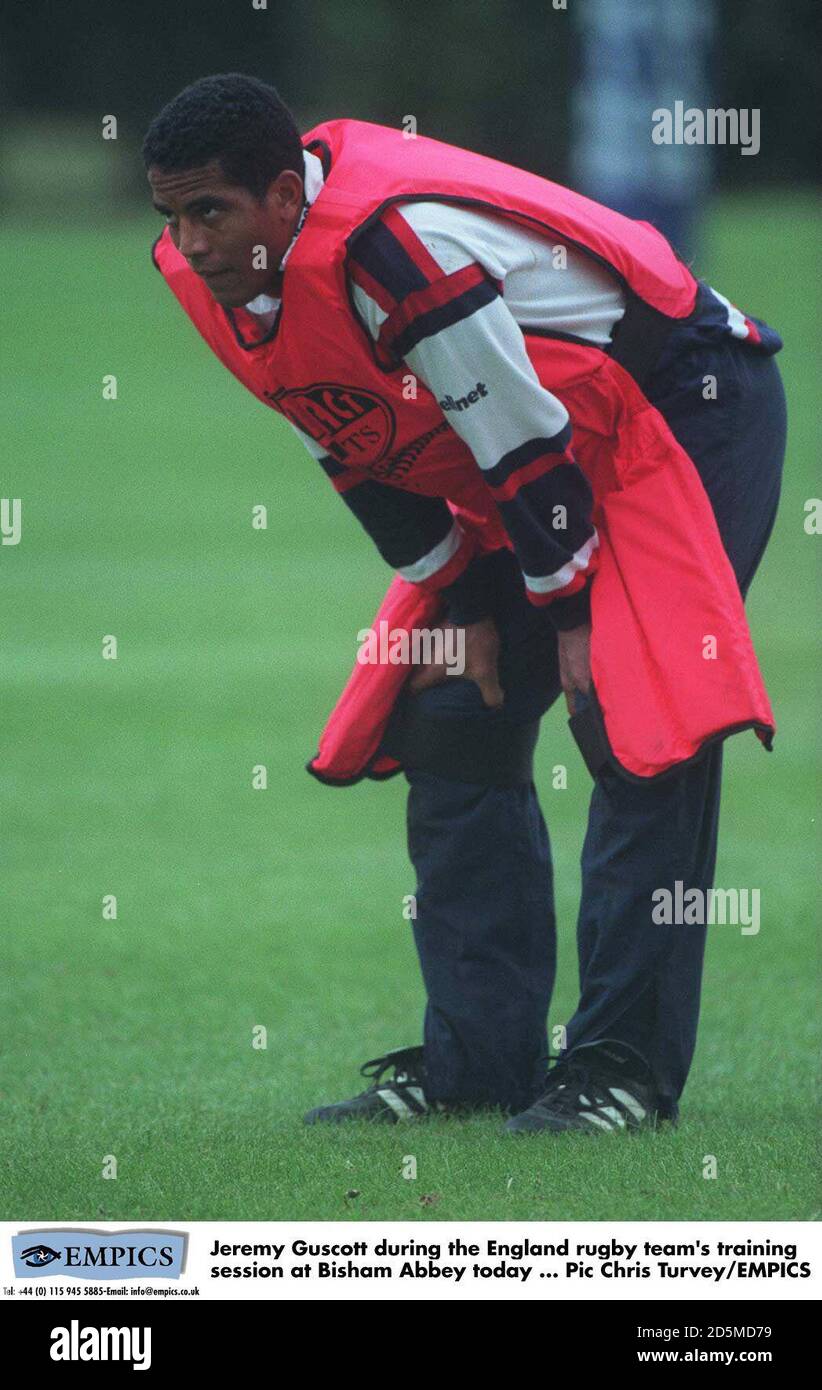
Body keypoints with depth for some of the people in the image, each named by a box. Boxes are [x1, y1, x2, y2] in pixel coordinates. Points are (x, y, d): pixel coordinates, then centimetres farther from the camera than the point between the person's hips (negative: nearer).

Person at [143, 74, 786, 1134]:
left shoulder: (389, 242, -33)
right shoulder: (213, 280, -5)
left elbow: (520, 433, -26)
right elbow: (367, 458, 5)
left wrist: (570, 606, -17)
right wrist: (465, 604, 2)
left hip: (688, 407, -9)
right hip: (520, 477, 9)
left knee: (635, 723, -17)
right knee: (451, 726, 4)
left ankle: (624, 1063, -15)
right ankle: (477, 1059, 9)